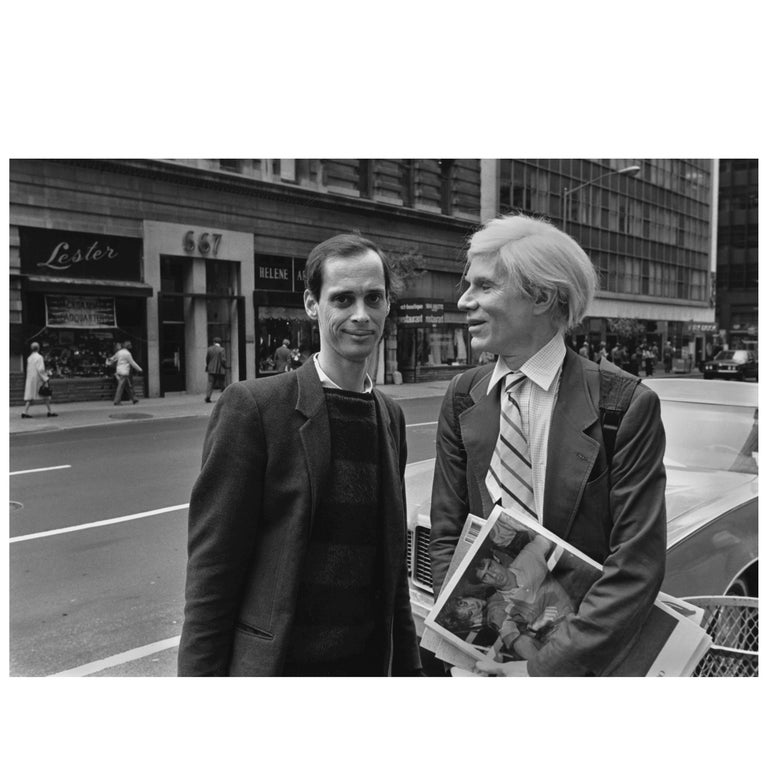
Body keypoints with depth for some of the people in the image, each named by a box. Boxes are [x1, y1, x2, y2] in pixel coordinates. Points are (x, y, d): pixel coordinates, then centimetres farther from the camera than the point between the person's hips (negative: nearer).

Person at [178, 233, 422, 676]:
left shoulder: (391, 416, 4)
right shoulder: (252, 407, -14)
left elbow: (392, 561, 10)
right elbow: (211, 570, -13)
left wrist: (407, 664, 11)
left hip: (370, 661, 5)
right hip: (273, 661, -5)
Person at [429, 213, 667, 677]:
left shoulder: (627, 405, -18)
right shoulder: (462, 398, -5)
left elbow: (637, 566, -18)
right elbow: (447, 536, -1)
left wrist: (548, 667, -21)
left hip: (586, 656, -3)